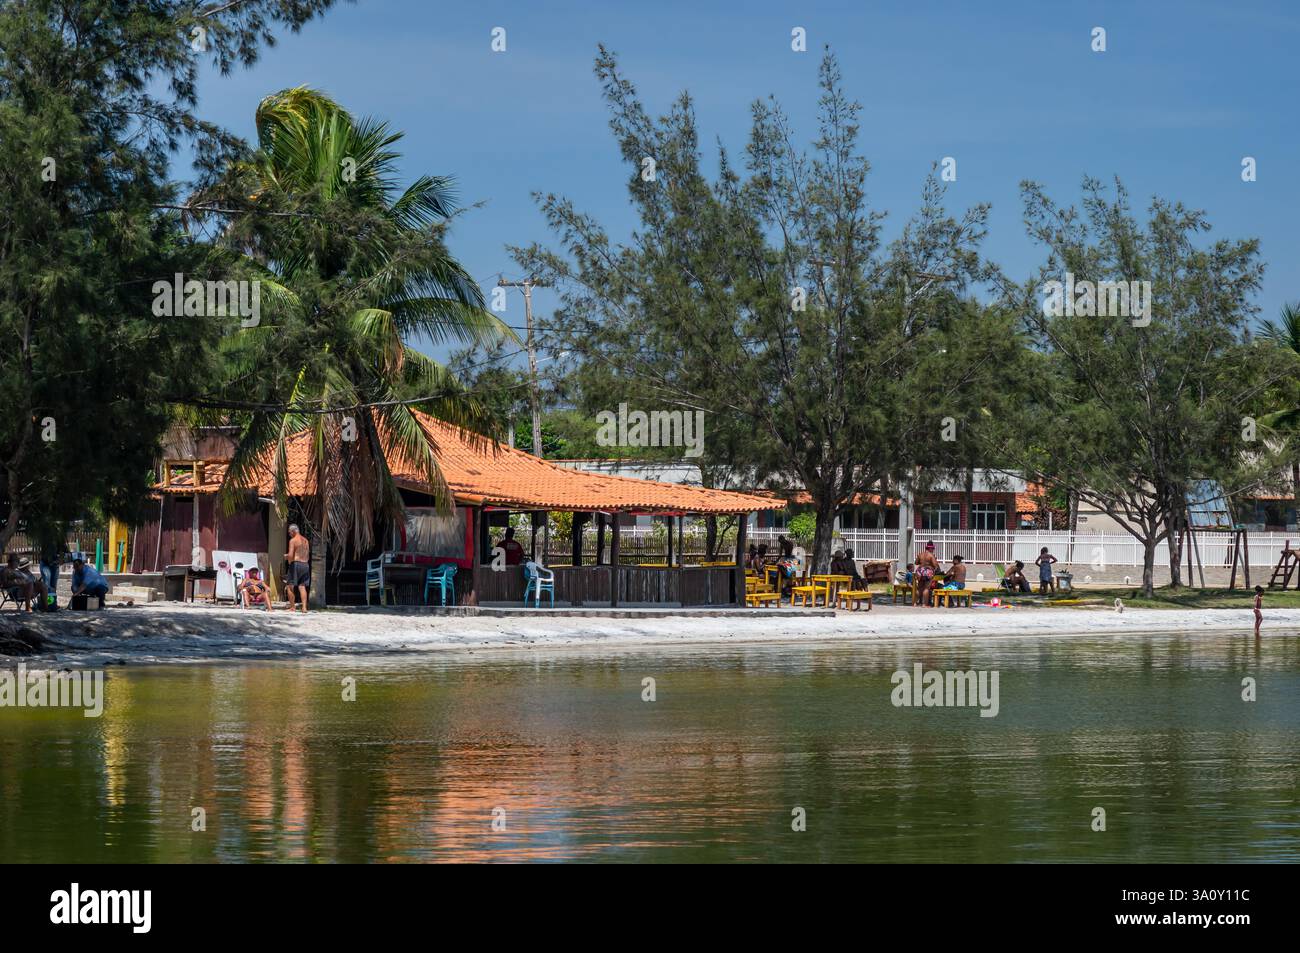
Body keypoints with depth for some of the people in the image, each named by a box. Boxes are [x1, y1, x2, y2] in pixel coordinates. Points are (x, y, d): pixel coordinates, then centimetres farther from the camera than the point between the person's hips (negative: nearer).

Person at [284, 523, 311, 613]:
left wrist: (289, 561, 5)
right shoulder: (305, 540, 15)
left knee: (289, 586, 2)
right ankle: (304, 607, -5)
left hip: (296, 563, -7)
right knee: (302, 587, 5)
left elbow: (290, 555, -17)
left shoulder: (293, 540, -8)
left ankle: (292, 607, 0)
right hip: (305, 564, 7)